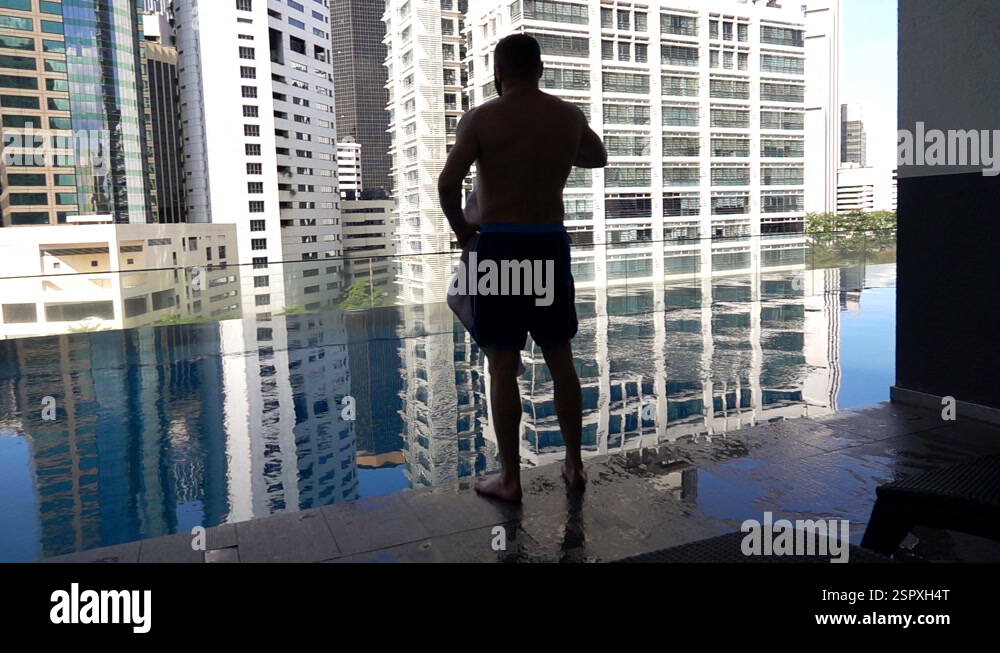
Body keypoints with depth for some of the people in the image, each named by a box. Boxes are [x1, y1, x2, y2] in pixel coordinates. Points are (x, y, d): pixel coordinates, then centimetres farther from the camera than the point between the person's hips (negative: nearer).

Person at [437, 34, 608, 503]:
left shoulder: (481, 118, -6)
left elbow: (447, 184, -15)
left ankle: (510, 478, 11)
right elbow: (599, 159, 25)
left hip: (499, 246, -3)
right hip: (551, 245, 4)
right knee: (561, 360, 14)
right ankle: (574, 466, 23)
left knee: (503, 367, 4)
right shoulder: (570, 116, 6)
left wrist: (460, 228, 2)